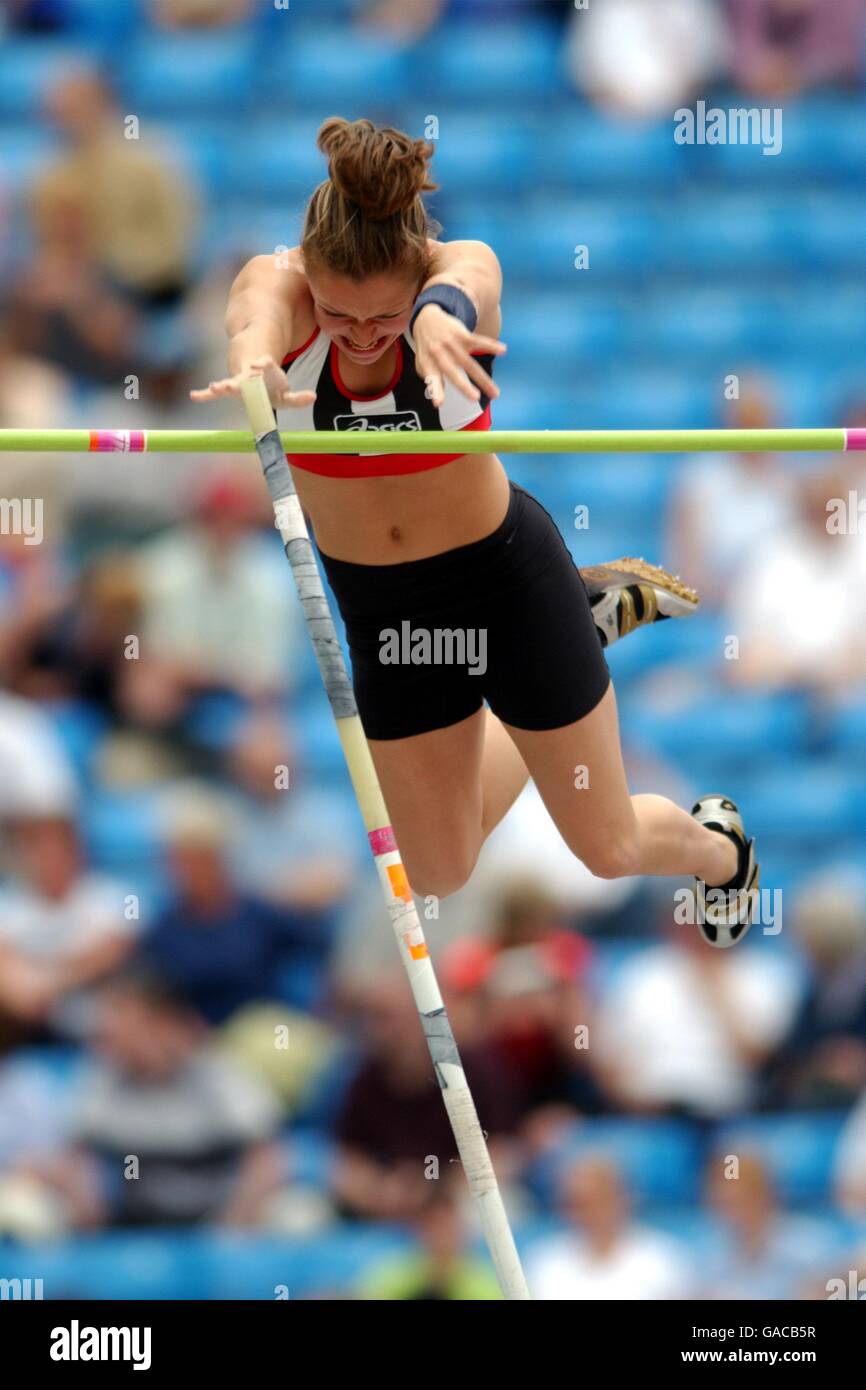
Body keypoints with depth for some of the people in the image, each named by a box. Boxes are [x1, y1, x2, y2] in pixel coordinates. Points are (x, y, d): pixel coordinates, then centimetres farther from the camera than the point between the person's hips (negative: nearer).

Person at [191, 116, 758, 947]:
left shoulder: (465, 271, -25)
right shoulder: (280, 285, -22)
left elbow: (457, 283, -50)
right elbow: (256, 318, -47)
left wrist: (438, 317, -76)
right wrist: (254, 368, -73)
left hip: (506, 577, -3)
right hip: (380, 607, 3)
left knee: (610, 850, 9)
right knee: (438, 873, 17)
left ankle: (720, 851, 48)